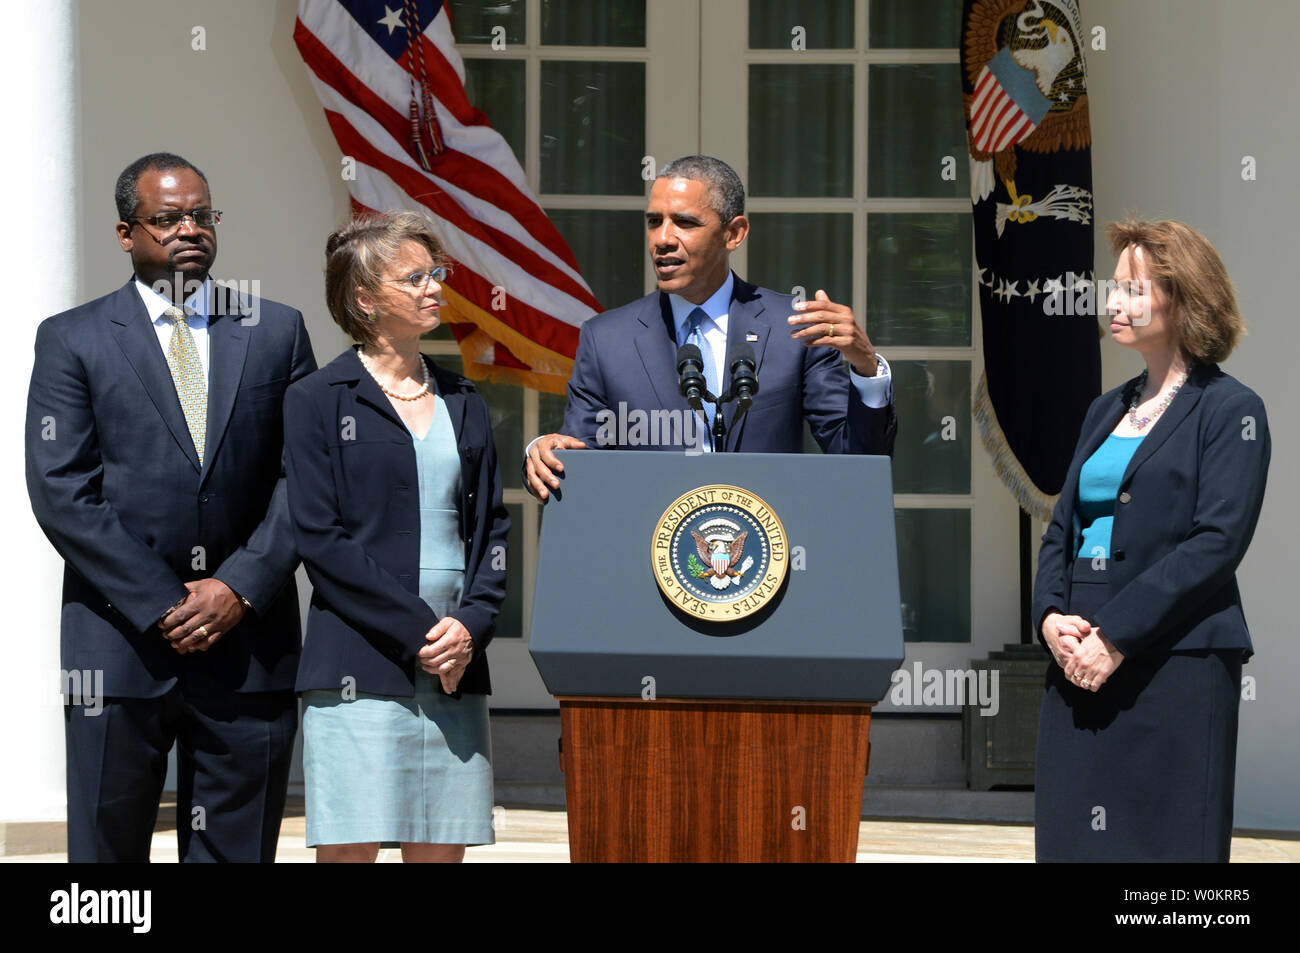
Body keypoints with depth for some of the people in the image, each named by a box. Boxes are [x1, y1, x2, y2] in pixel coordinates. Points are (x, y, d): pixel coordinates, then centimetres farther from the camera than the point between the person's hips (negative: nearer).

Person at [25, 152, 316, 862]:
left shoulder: (277, 332, 11)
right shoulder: (71, 340, 4)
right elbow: (61, 491, -4)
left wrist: (242, 588, -9)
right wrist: (161, 605, -11)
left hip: (250, 635, 2)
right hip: (120, 640, -2)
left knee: (239, 850, 4)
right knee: (108, 848, 1)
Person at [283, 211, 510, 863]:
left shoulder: (462, 404, 17)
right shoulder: (319, 400, 1)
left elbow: (491, 527, 14)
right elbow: (320, 538, -7)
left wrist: (472, 625, -4)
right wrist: (418, 630, -12)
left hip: (455, 666, 5)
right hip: (357, 665, -5)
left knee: (441, 849, 3)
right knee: (347, 849, -7)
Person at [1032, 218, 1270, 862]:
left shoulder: (1229, 411, -3)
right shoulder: (1107, 411, 19)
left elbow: (1218, 542, -13)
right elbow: (1062, 529, 17)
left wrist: (1116, 635, -18)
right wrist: (1052, 616, -3)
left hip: (1176, 663, -7)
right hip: (1080, 662, 7)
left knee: (1165, 840, -5)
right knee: (1074, 839, 4)